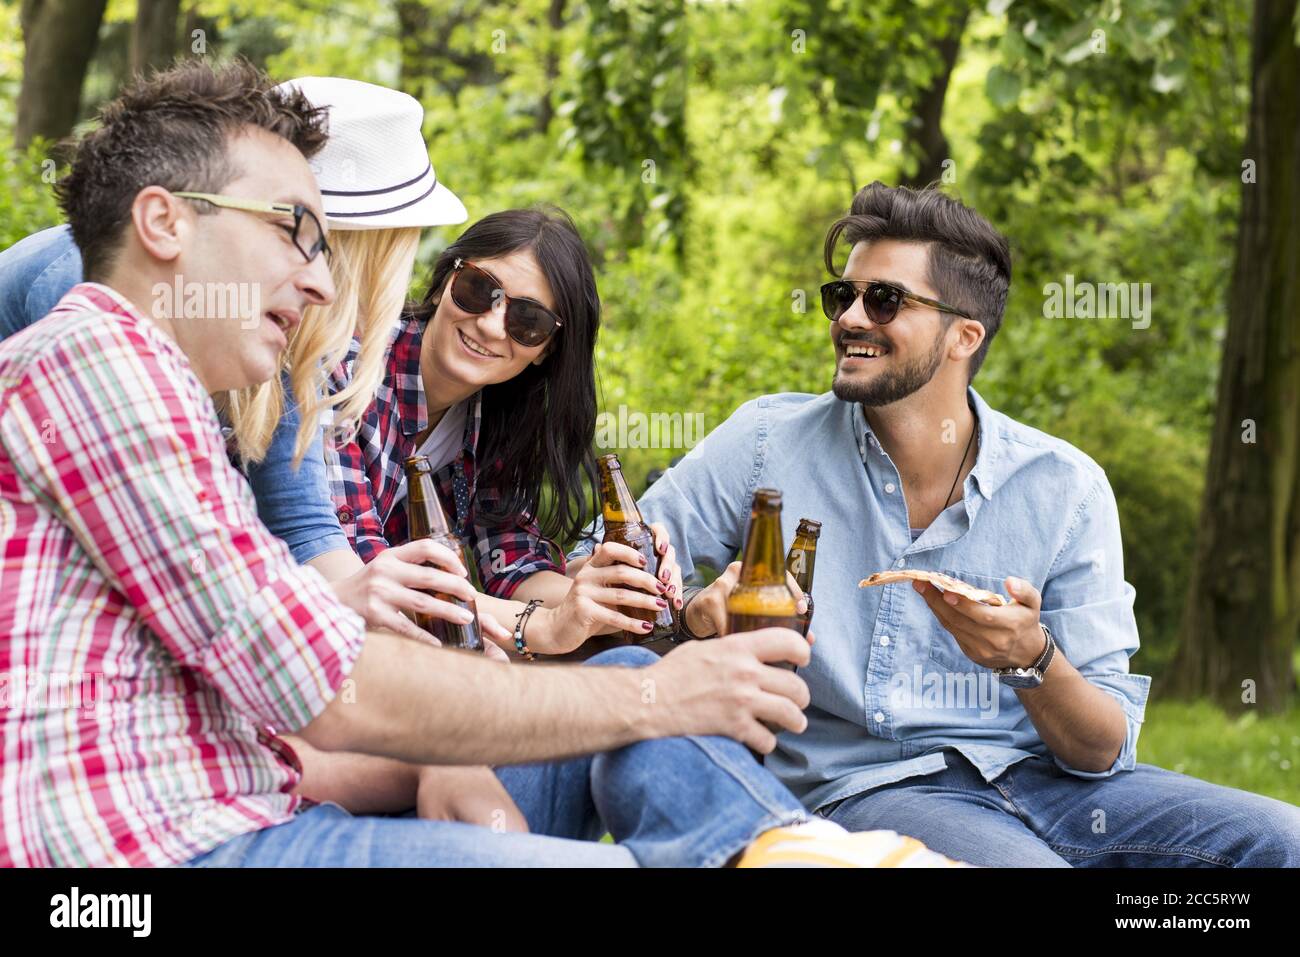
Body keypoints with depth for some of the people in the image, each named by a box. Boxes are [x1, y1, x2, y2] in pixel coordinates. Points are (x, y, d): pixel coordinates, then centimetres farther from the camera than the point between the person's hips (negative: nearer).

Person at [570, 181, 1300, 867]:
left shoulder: (1064, 488, 4)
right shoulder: (768, 443, 3)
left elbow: (1104, 750, 1)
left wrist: (1032, 660, -20)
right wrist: (692, 613, -16)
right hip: (860, 788, -2)